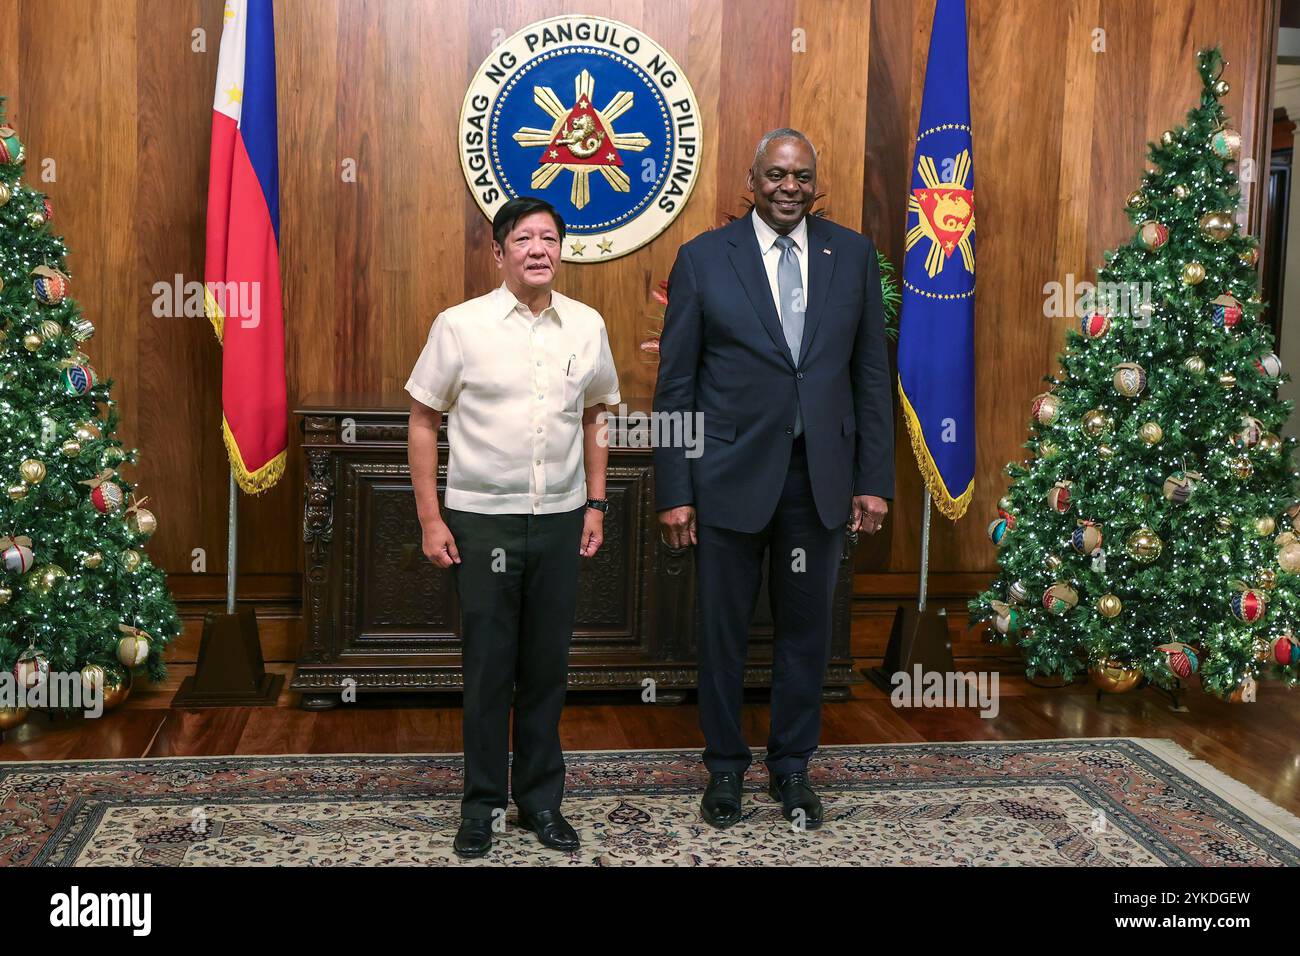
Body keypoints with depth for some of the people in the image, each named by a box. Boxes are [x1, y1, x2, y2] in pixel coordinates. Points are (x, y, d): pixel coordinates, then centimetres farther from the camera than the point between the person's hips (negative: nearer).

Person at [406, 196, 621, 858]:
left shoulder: (586, 326, 4)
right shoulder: (460, 325, -5)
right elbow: (423, 420, -1)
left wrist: (596, 504, 11)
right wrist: (431, 519, -4)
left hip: (560, 519, 3)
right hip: (482, 521, -3)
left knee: (547, 666, 11)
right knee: (487, 667, 5)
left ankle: (541, 799, 26)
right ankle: (482, 805, 20)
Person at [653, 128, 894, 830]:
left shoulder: (853, 256, 4)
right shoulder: (703, 259, -2)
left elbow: (871, 374, 6)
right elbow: (675, 385, -2)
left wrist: (874, 479, 1)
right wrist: (674, 491, -7)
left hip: (820, 477, 2)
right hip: (730, 477, -2)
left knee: (805, 628, 12)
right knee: (723, 629, 10)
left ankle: (791, 766, 29)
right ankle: (725, 767, 28)